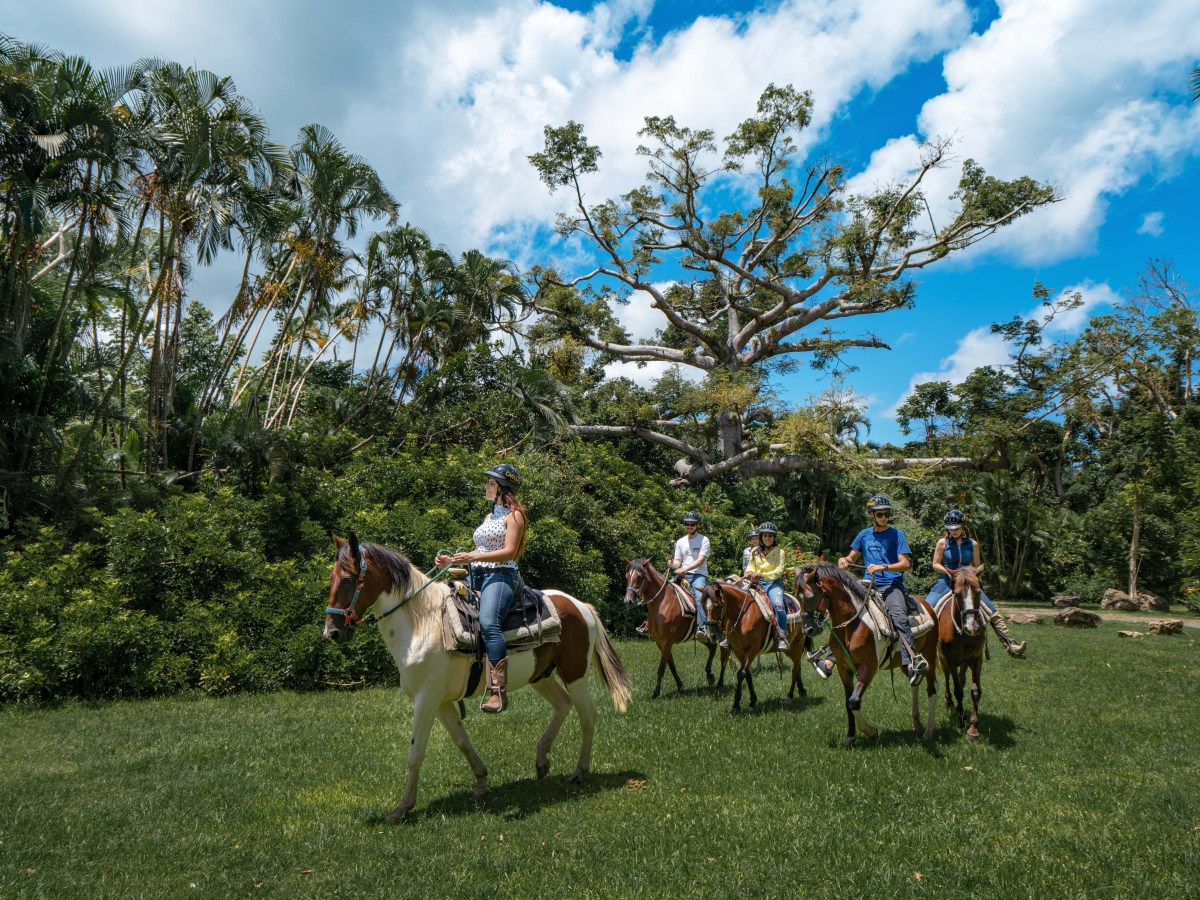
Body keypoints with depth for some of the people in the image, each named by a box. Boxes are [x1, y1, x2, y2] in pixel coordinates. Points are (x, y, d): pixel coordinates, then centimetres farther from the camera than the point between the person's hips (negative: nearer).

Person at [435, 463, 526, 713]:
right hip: (477, 577, 10)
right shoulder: (490, 516, 25)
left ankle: (499, 692, -36)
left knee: (487, 623, -32)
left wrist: (473, 557, -22)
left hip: (500, 576, -10)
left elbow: (509, 552, -14)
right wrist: (452, 560, 10)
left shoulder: (513, 515, -1)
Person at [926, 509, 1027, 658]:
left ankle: (1010, 645, 1)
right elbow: (935, 564, 2)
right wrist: (947, 571, -17)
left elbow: (978, 566, 11)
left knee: (993, 613, -6)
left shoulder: (972, 544, 4)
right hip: (946, 582, -2)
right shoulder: (943, 543, -1)